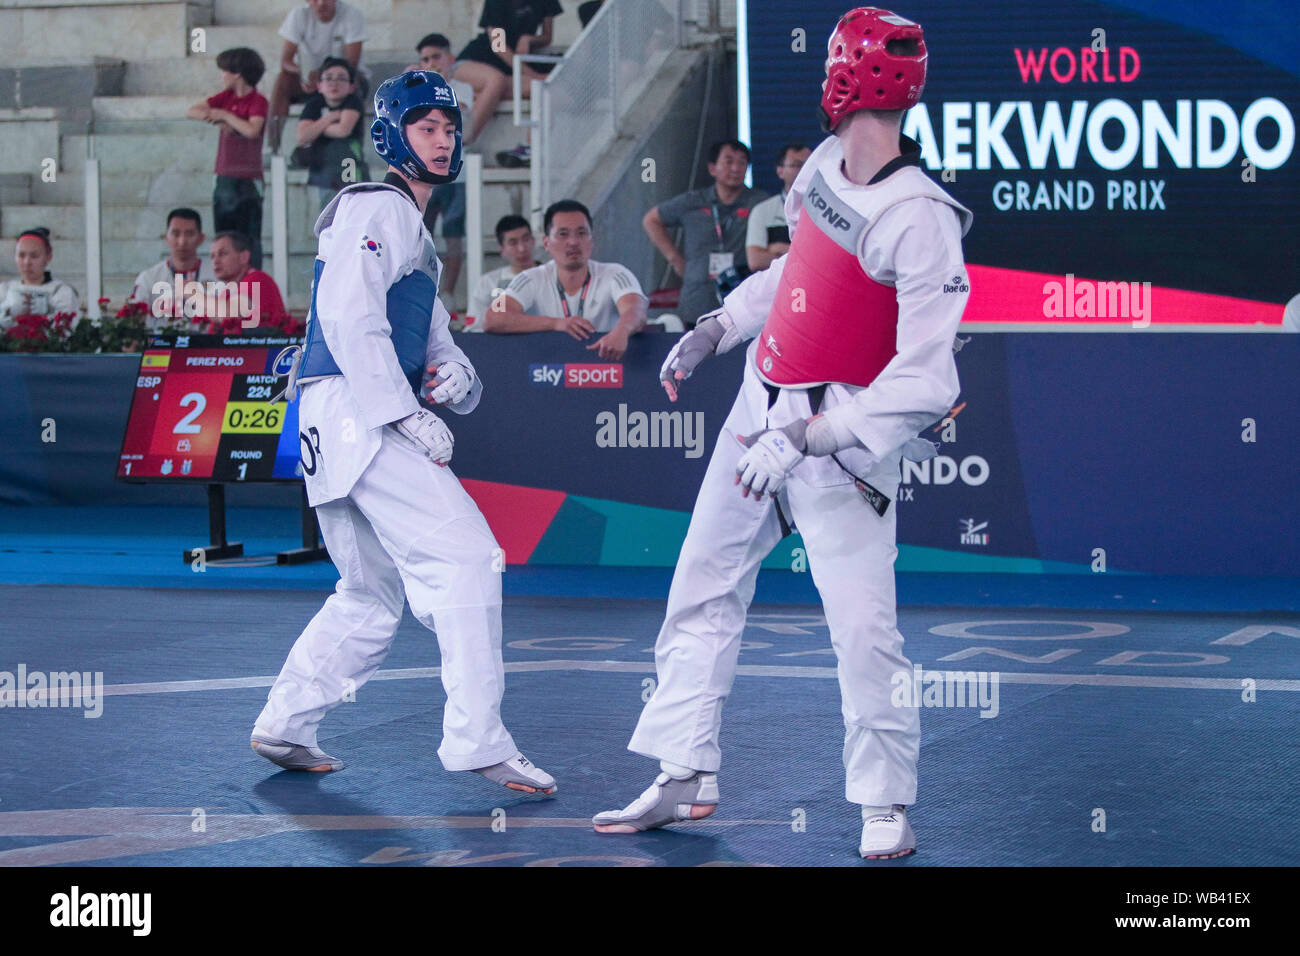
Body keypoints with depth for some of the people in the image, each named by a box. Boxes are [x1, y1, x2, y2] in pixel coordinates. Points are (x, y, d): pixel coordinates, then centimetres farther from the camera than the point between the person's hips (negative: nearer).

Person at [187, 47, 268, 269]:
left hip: (247, 181, -7)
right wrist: (216, 119, -9)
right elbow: (192, 111, 7)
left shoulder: (258, 101, -9)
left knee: (249, 238, -6)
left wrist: (225, 115, -13)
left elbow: (252, 130, -25)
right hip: (224, 176, 7)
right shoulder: (226, 97, 11)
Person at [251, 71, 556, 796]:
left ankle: (285, 727, 24)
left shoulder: (417, 236, 27)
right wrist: (408, 413, -21)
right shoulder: (375, 208, -4)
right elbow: (349, 316, -17)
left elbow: (434, 343, 23)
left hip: (369, 425, 10)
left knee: (373, 597, 17)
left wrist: (454, 375, -2)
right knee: (465, 555, -17)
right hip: (350, 409, -10)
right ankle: (477, 739, -21)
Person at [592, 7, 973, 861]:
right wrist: (716, 330, 13)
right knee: (702, 592, 13)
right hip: (761, 405, 8)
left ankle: (886, 805, 6)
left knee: (864, 633, -11)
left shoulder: (919, 221, -24)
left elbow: (924, 383, -27)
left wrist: (804, 439, -28)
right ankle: (685, 776, 23)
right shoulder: (823, 169, 0)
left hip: (842, 436, -8)